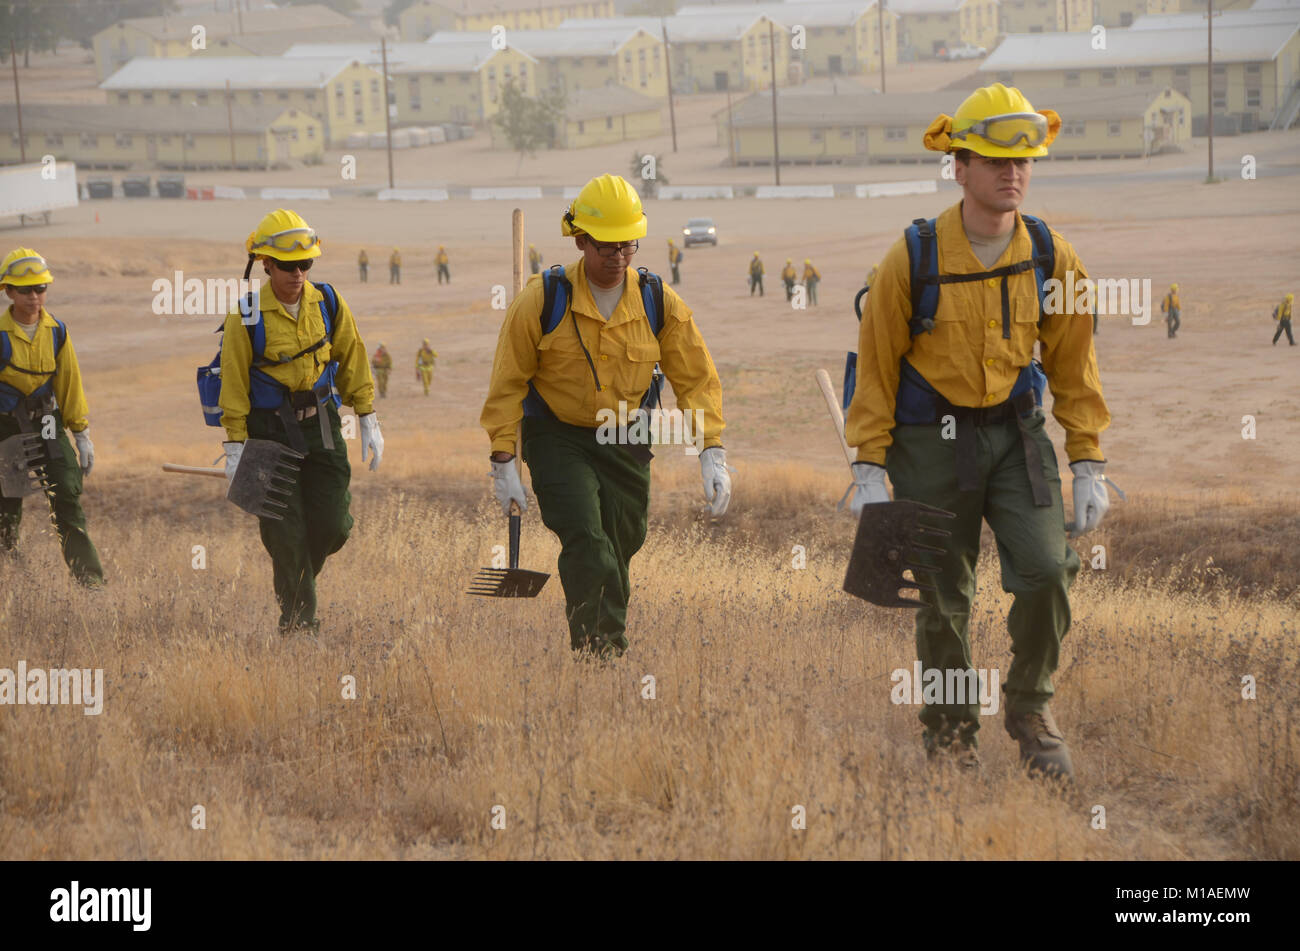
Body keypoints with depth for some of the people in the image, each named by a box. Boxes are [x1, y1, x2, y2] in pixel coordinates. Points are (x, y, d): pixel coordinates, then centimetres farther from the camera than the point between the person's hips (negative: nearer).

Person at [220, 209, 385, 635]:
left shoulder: (327, 303, -1)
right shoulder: (246, 318, -12)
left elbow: (352, 360, 9)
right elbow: (233, 383, -8)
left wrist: (368, 420, 8)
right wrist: (235, 446, -10)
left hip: (321, 426, 4)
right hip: (270, 431, -4)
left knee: (332, 526, 1)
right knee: (285, 531, -5)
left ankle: (295, 579, 29)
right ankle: (297, 613, 10)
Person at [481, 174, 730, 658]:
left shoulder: (660, 303, -4)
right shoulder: (541, 302, -12)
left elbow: (696, 380, 2)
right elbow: (507, 384, -4)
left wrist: (712, 452, -8)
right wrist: (503, 460, -7)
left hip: (626, 445, 3)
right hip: (558, 441, -3)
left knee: (617, 551, 6)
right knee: (586, 546, -20)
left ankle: (611, 654, 23)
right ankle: (597, 651, -21)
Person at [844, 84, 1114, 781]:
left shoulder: (1052, 258, -3)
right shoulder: (912, 259, -12)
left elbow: (1073, 366, 6)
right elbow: (875, 365, -5)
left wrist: (1088, 466, 5)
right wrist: (869, 468, -7)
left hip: (1015, 431, 2)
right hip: (931, 439, -2)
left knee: (1047, 570, -12)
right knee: (944, 594, 4)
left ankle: (1029, 708, 11)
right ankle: (949, 729, 25)